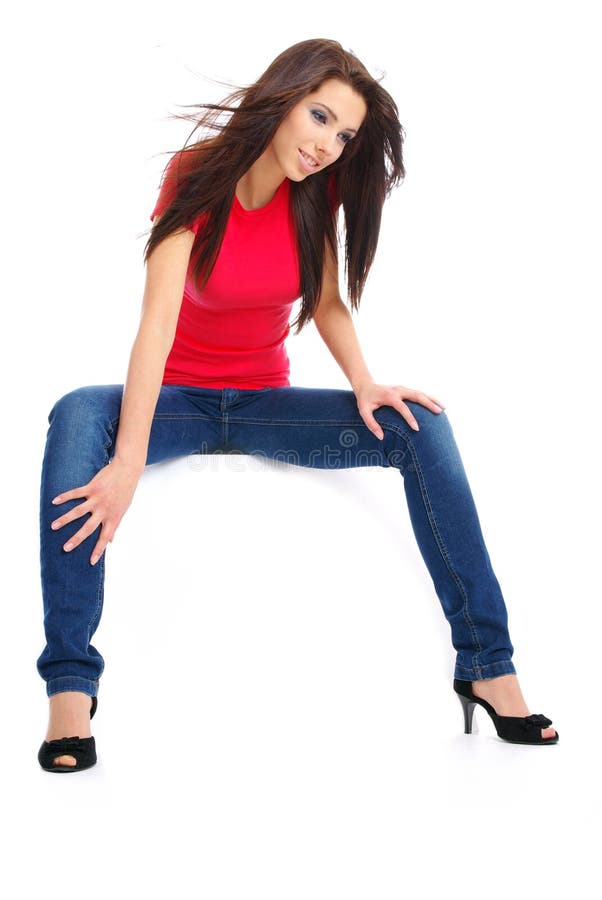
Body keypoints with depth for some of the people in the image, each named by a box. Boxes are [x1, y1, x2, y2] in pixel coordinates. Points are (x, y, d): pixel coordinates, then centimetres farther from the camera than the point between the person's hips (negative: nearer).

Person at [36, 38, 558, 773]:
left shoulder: (315, 193, -2)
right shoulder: (197, 176, -16)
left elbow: (328, 302, 1)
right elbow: (158, 319, -28)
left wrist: (364, 384, -20)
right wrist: (128, 462, -38)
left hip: (265, 403, 3)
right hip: (182, 400, -3)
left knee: (420, 427, -20)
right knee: (79, 418, -35)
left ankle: (487, 664, -17)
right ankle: (70, 687, -38)